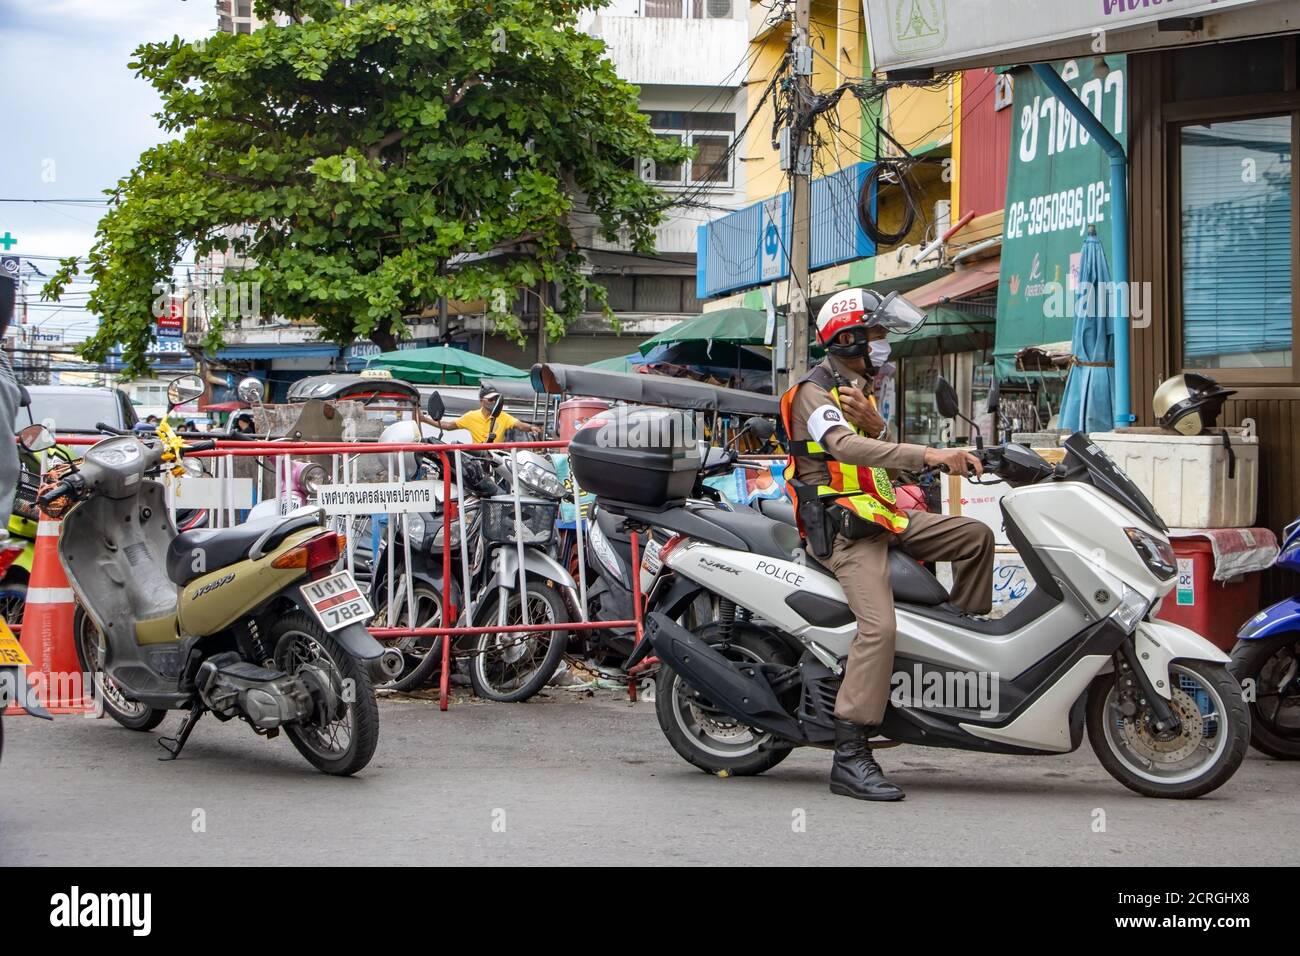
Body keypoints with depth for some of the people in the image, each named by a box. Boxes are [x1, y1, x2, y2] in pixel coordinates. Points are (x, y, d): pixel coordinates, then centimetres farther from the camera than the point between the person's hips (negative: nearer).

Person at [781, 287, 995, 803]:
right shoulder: (814, 392, -10)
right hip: (843, 528, -9)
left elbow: (885, 461, 16)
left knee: (975, 535, 4)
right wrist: (931, 455, -38)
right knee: (879, 627, -25)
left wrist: (876, 425, -8)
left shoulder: (858, 390, 21)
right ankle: (850, 758, -27)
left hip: (884, 518, 9)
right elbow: (847, 447, -29)